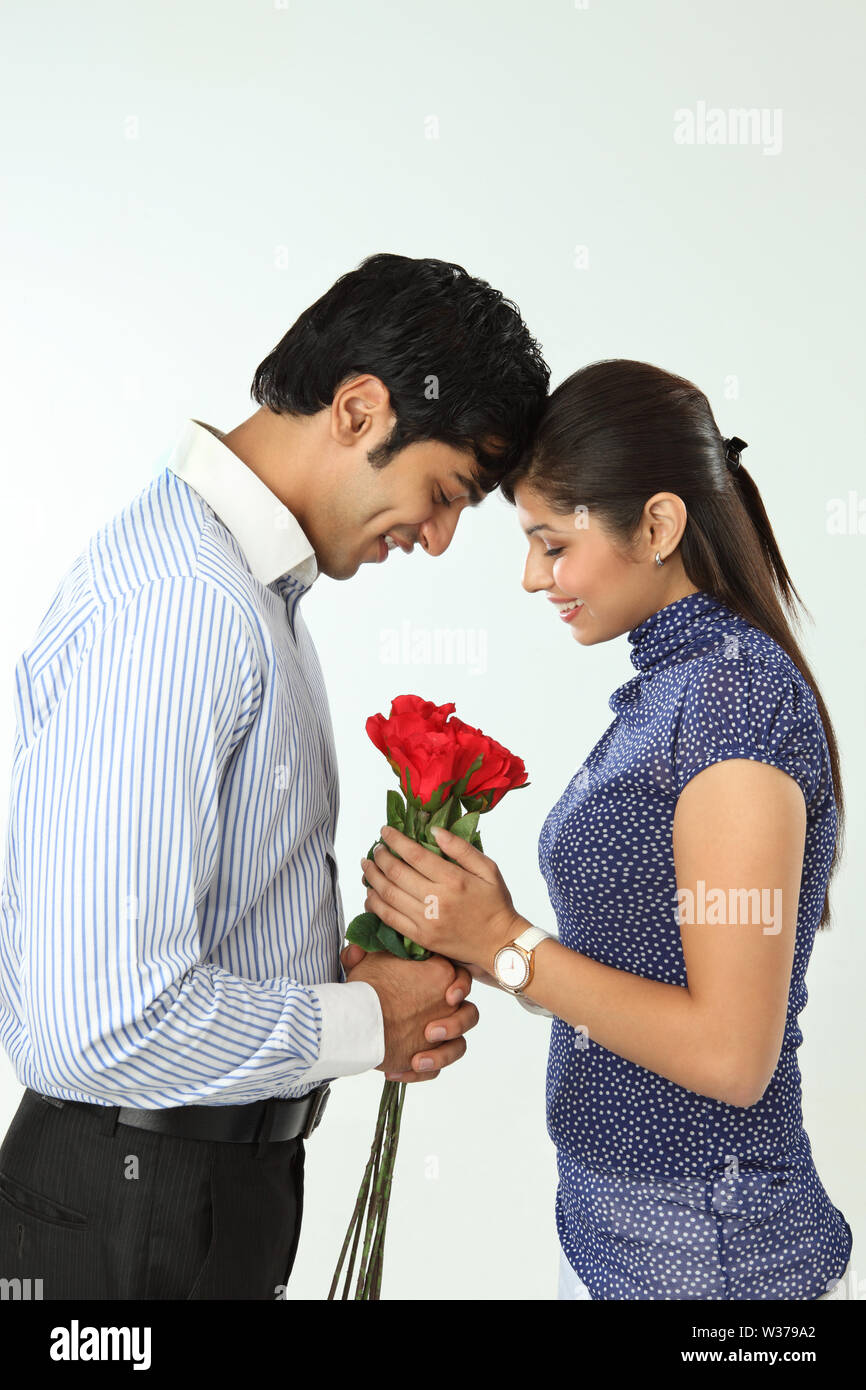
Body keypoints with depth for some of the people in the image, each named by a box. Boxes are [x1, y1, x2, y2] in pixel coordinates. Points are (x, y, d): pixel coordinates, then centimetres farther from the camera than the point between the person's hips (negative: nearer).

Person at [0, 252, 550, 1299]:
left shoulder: (250, 585, 8)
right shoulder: (177, 605, -25)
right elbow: (103, 1017, -31)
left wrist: (349, 966, 0)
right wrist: (366, 1023, -17)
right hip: (141, 1217, -9)